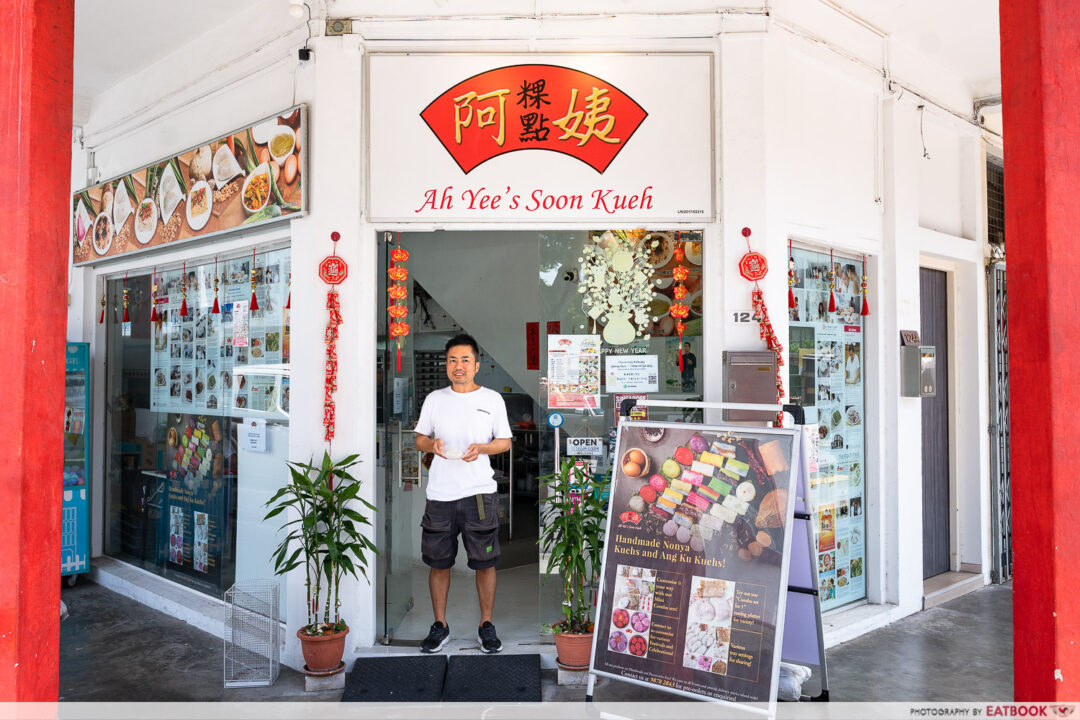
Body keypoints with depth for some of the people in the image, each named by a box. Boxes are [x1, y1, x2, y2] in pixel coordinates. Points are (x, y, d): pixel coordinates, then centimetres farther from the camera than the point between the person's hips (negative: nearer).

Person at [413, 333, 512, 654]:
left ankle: (486, 625, 19)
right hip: (440, 493, 2)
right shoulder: (434, 399, 8)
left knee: (484, 562, 4)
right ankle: (440, 625, 23)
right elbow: (419, 438, 12)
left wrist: (481, 448, -13)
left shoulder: (492, 399, 4)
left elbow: (505, 442, 6)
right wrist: (432, 444, -10)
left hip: (480, 493, -1)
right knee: (438, 562, 8)